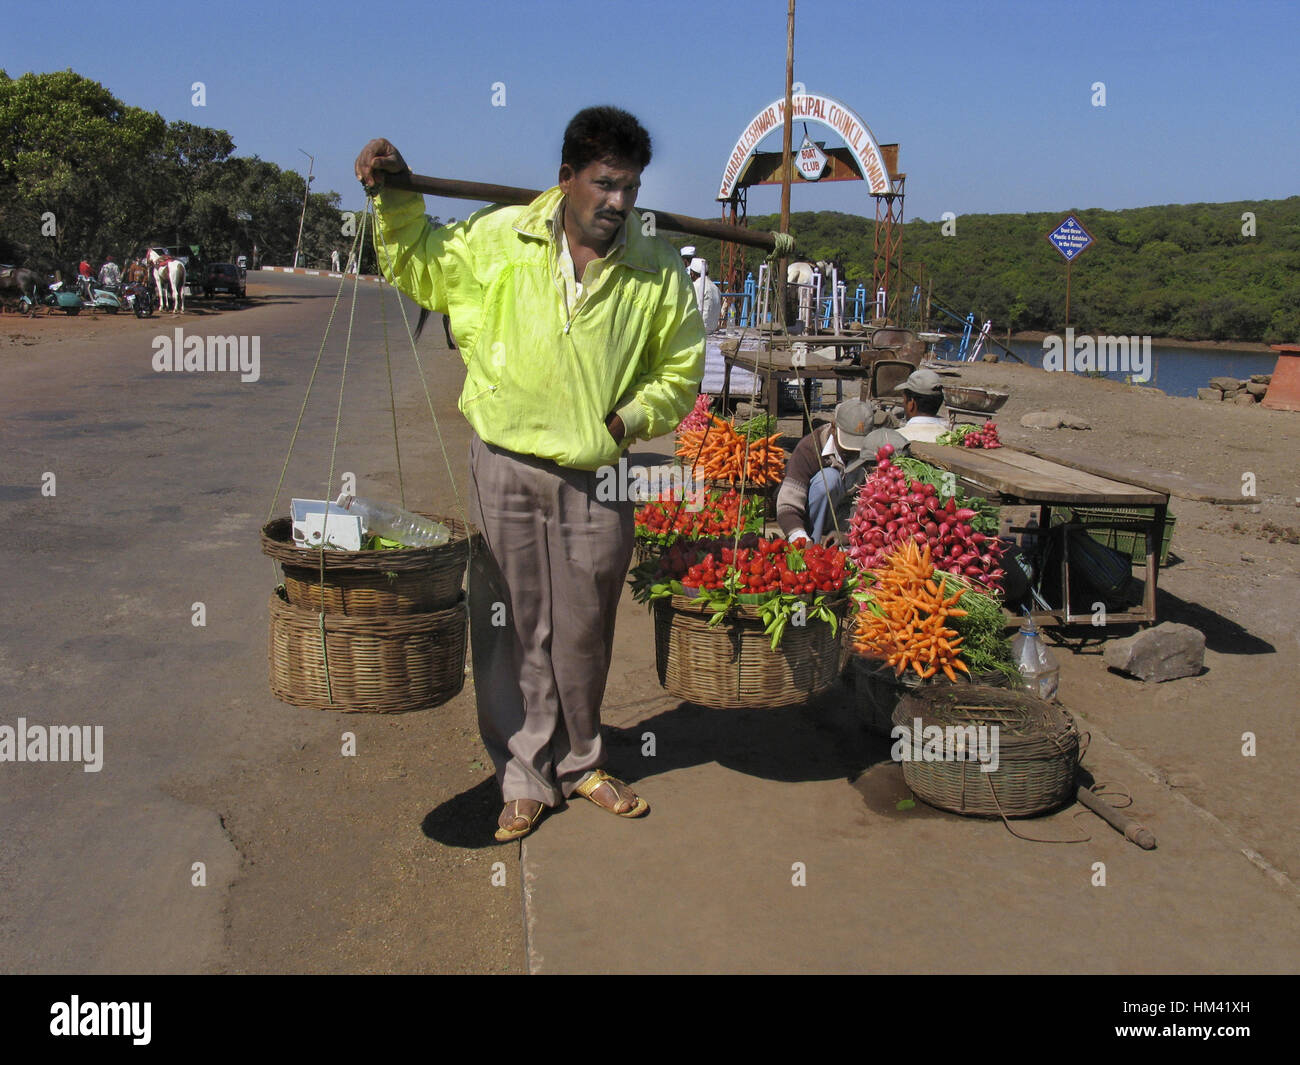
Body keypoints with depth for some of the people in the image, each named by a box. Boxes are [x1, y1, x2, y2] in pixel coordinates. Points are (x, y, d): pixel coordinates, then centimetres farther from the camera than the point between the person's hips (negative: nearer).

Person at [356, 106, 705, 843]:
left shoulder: (659, 275, -2)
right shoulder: (498, 239, -3)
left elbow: (681, 372, 9)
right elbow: (417, 266, 13)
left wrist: (633, 416, -8)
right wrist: (396, 200, -2)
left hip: (598, 480, 1)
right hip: (506, 470, 0)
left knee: (585, 633, 13)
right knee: (512, 631, 6)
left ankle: (581, 764, 34)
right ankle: (525, 779, 22)